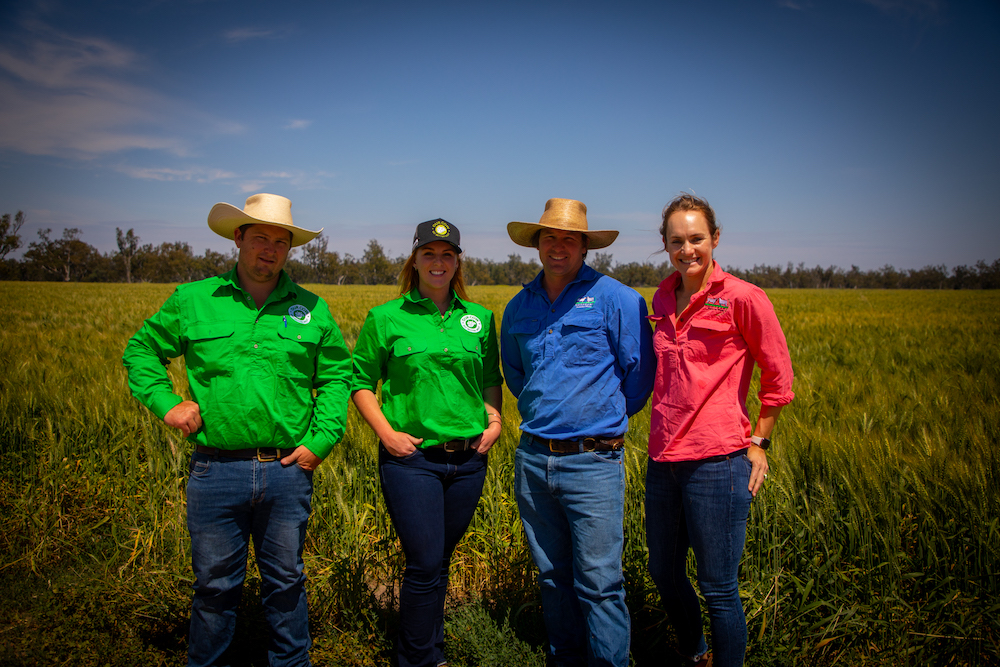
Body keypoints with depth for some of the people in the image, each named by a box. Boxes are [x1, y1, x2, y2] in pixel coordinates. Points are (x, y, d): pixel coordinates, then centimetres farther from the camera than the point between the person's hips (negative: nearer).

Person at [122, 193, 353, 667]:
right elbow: (141, 350, 14)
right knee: (215, 583, 12)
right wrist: (165, 402, -1)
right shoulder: (192, 300, 2)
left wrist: (321, 440, -1)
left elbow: (337, 377, 10)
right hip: (216, 469, -1)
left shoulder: (311, 308, 5)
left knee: (285, 581, 15)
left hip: (289, 470, 1)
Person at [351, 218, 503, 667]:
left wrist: (494, 420, 3)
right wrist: (385, 432, -9)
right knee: (424, 565, -5)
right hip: (411, 458, -3)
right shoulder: (386, 318, -2)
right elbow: (360, 381, 2)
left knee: (440, 561, 14)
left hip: (468, 458, 4)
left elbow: (491, 378, 18)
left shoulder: (479, 318, 9)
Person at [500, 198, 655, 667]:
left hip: (592, 461, -5)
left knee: (599, 584, -2)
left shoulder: (616, 299, -5)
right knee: (552, 577, 16)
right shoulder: (519, 307, 10)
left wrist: (604, 417, 9)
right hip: (532, 458, 5)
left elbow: (638, 373, 0)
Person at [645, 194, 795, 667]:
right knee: (663, 574, 20)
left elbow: (778, 378, -1)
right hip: (663, 459, 7)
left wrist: (758, 442, -1)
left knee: (718, 589, 4)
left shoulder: (742, 298, -8)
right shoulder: (662, 299, 9)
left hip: (717, 460, -6)